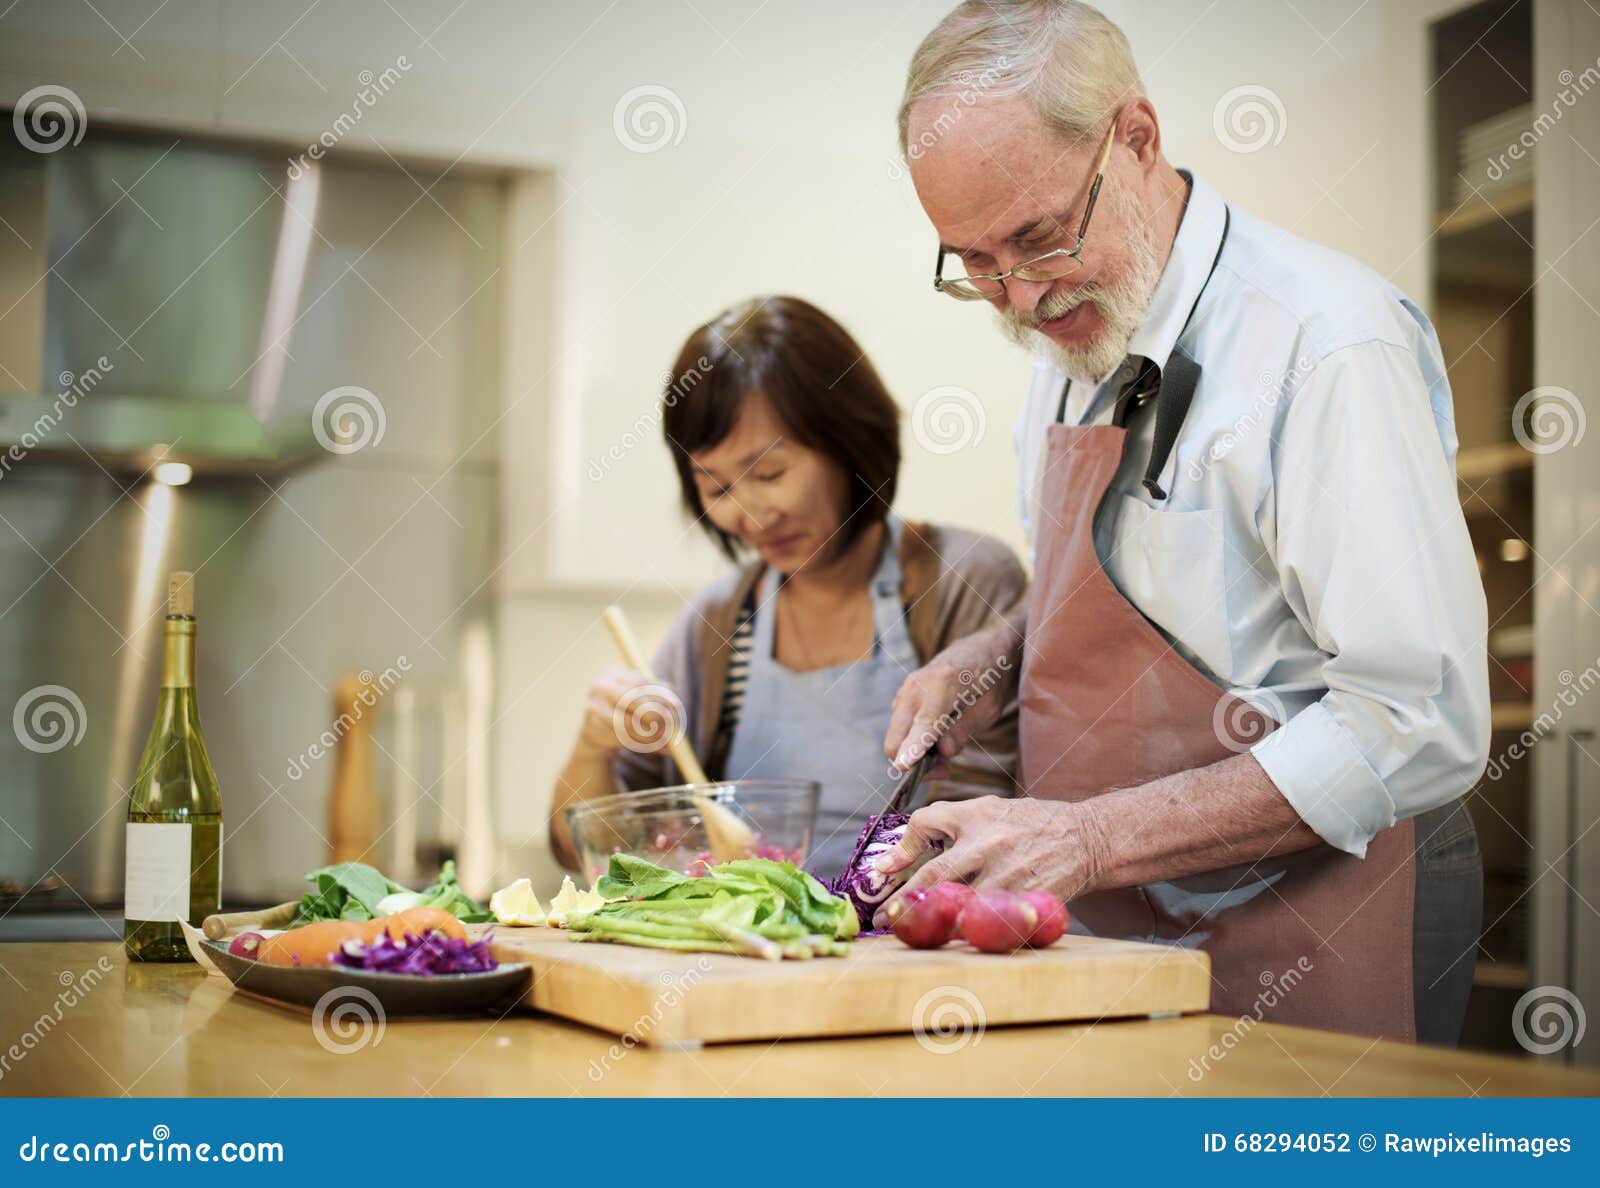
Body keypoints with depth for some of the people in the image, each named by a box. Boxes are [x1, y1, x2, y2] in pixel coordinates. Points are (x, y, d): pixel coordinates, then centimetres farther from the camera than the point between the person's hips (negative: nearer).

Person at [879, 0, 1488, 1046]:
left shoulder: (1326, 340, -19)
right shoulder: (1077, 337, 8)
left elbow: (1419, 728, -24)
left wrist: (1092, 837, -27)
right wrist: (1002, 654, 2)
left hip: (1313, 940, -7)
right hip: (1129, 926, 7)